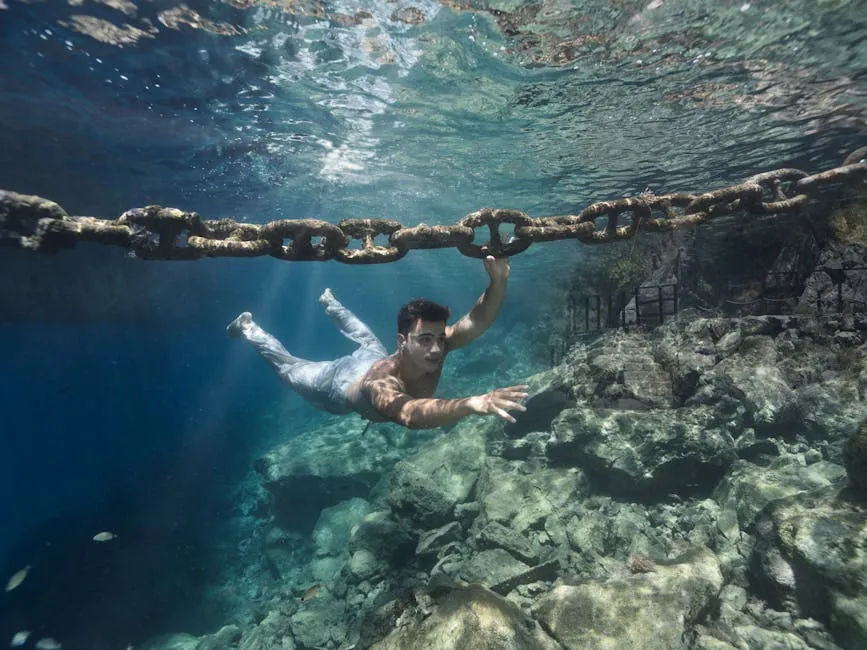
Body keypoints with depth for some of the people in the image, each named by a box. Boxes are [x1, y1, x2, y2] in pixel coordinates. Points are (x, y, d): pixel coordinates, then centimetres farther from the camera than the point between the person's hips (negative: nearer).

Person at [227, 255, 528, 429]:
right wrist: (473, 403, -87)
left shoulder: (433, 350, -38)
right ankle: (248, 328, 48)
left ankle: (330, 304, 63)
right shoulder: (382, 382, -54)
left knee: (368, 342, 38)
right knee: (289, 367, 23)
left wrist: (498, 280, -64)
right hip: (338, 384, -4)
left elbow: (477, 321, -45)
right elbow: (410, 414, -74)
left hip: (376, 360, 5)